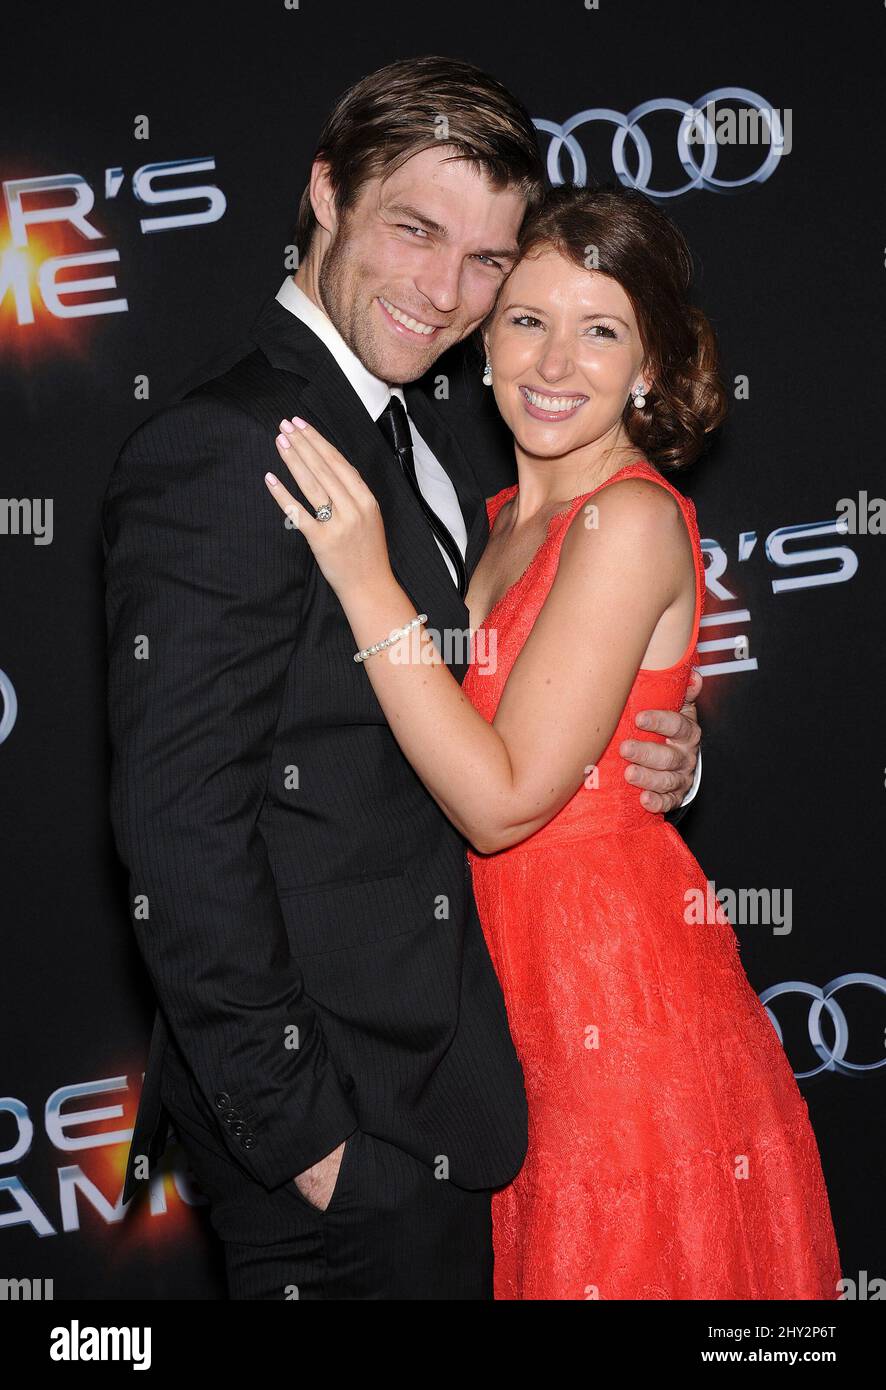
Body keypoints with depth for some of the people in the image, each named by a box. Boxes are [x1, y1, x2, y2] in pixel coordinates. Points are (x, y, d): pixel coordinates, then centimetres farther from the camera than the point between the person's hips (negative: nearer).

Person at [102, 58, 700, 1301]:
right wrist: (303, 1130, -20)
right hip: (342, 1121, -9)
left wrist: (652, 756, -2)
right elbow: (182, 835, -23)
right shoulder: (216, 457, -21)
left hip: (436, 1077, 9)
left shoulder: (422, 436, 9)